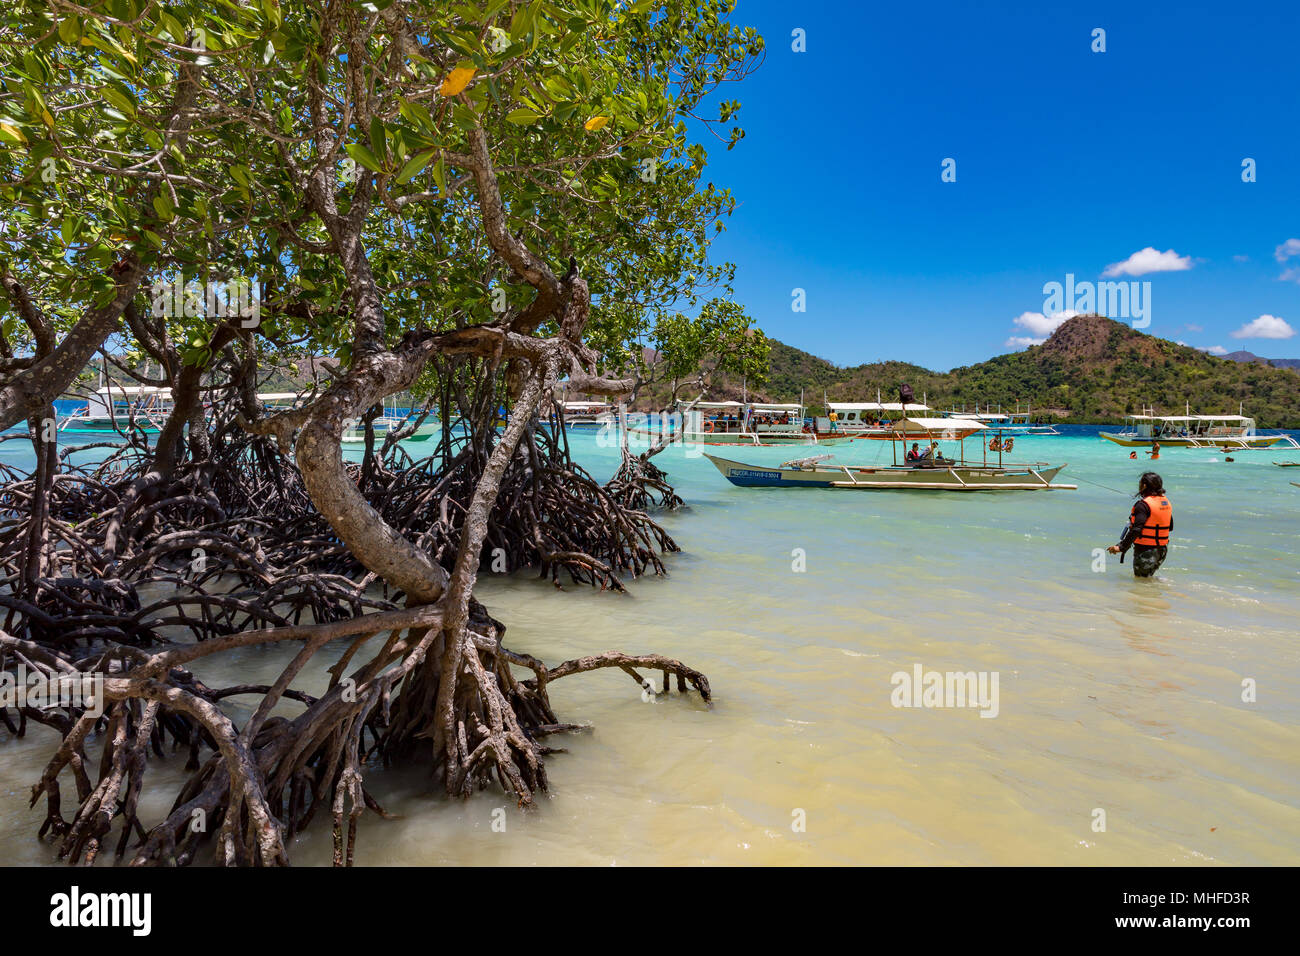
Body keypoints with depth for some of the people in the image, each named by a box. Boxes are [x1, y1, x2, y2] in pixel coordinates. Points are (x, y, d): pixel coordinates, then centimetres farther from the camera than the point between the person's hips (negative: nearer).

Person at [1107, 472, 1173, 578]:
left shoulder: (1143, 505, -19)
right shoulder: (1166, 502, 7)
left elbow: (1136, 530, -26)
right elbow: (1170, 527, 16)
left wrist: (1121, 547, -23)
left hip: (1145, 550, -8)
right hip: (1162, 550, 8)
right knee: (1148, 577, 22)